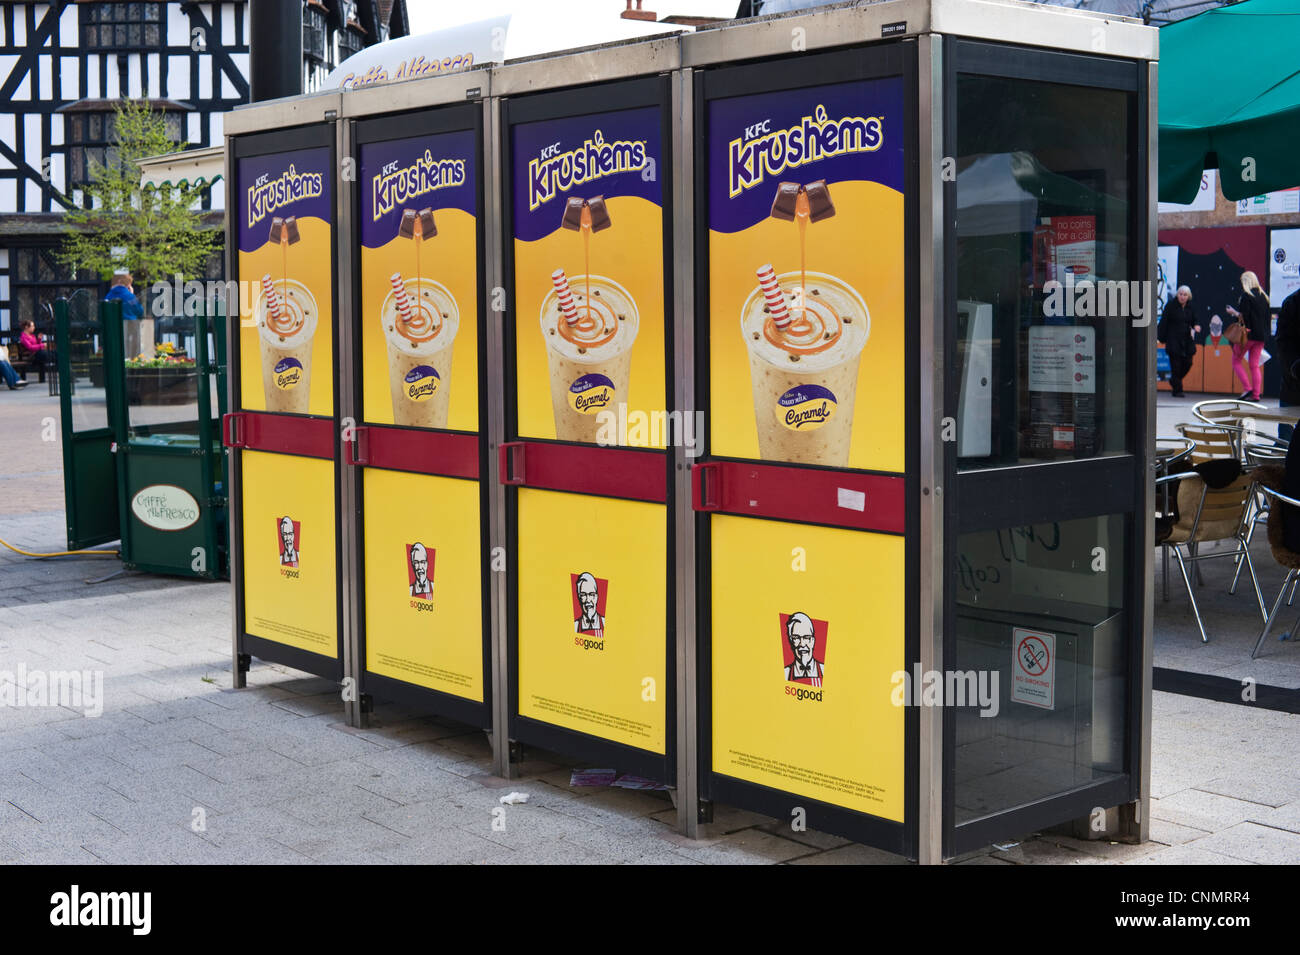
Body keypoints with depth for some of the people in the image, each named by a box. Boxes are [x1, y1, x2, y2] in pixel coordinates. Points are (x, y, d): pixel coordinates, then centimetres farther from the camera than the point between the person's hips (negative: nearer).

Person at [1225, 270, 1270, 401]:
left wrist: (1233, 312, 0)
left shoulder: (1246, 295, -10)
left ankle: (1248, 388, -6)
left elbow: (1243, 316, -17)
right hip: (1261, 336, 7)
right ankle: (1256, 394, 1)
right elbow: (1267, 316, 14)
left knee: (1236, 360, 6)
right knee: (1254, 365, 8)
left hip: (1248, 334, -7)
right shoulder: (1263, 296, 11)